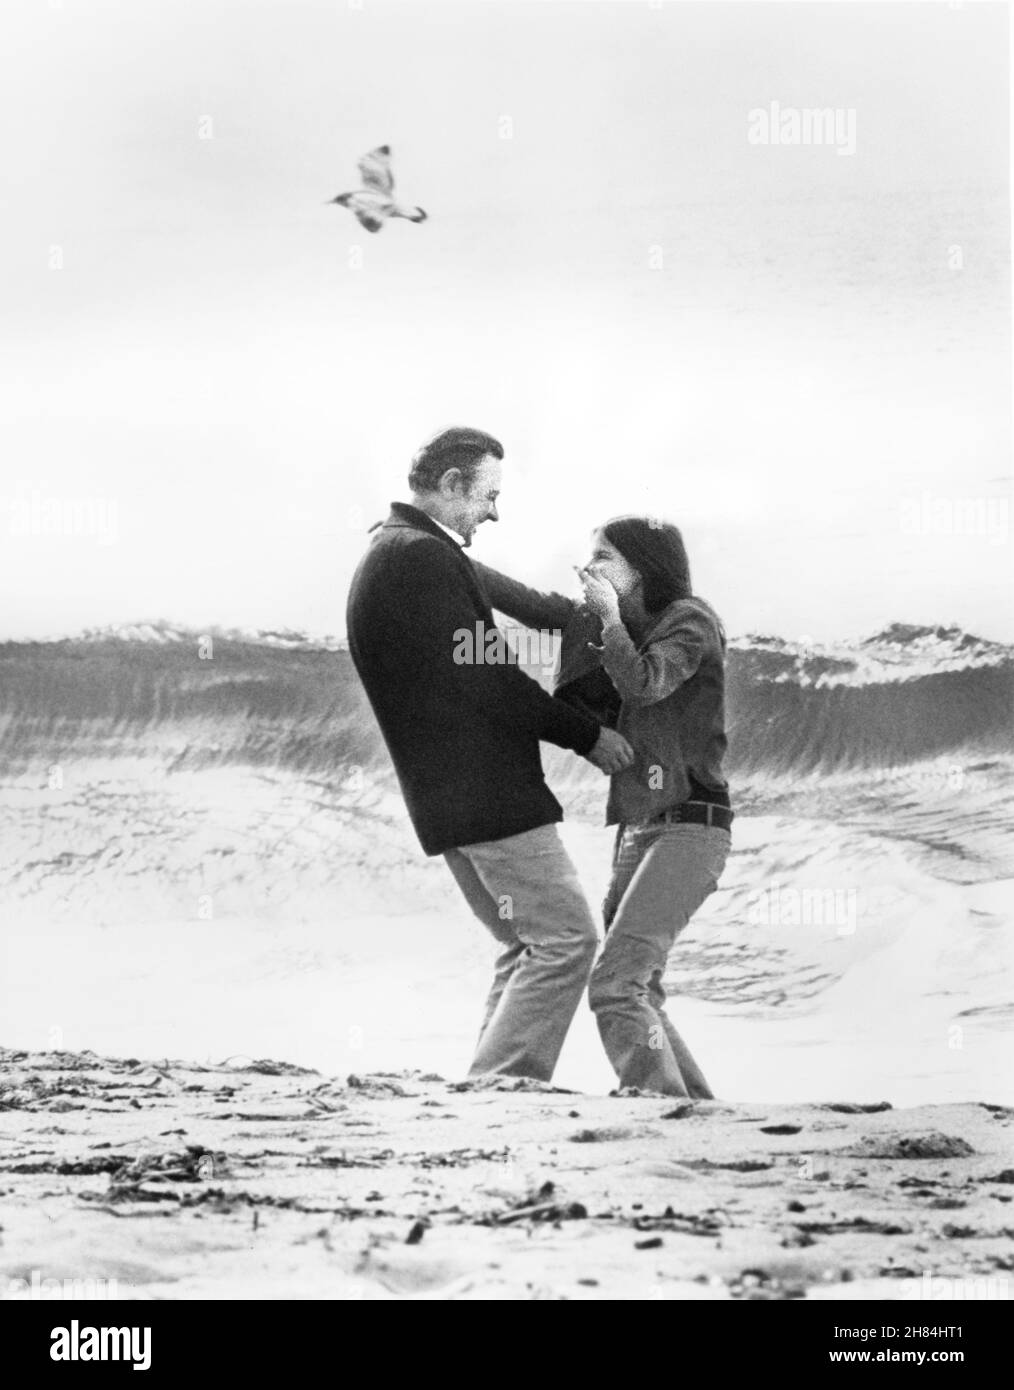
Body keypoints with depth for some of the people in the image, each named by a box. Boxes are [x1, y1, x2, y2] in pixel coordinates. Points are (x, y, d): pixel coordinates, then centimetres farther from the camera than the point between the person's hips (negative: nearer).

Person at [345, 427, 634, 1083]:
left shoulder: (385, 557, 19)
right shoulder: (424, 557, -14)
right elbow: (485, 678, -18)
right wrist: (588, 734, -8)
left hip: (444, 799, 11)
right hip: (488, 793, -11)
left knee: (527, 944, 16)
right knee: (567, 936, -7)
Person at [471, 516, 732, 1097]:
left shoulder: (691, 619, -5)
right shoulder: (618, 624, 16)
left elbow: (643, 684, -22)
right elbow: (531, 604, 13)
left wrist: (609, 616, -8)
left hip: (689, 827, -9)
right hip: (638, 829, 9)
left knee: (614, 984, -18)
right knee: (638, 994, 7)